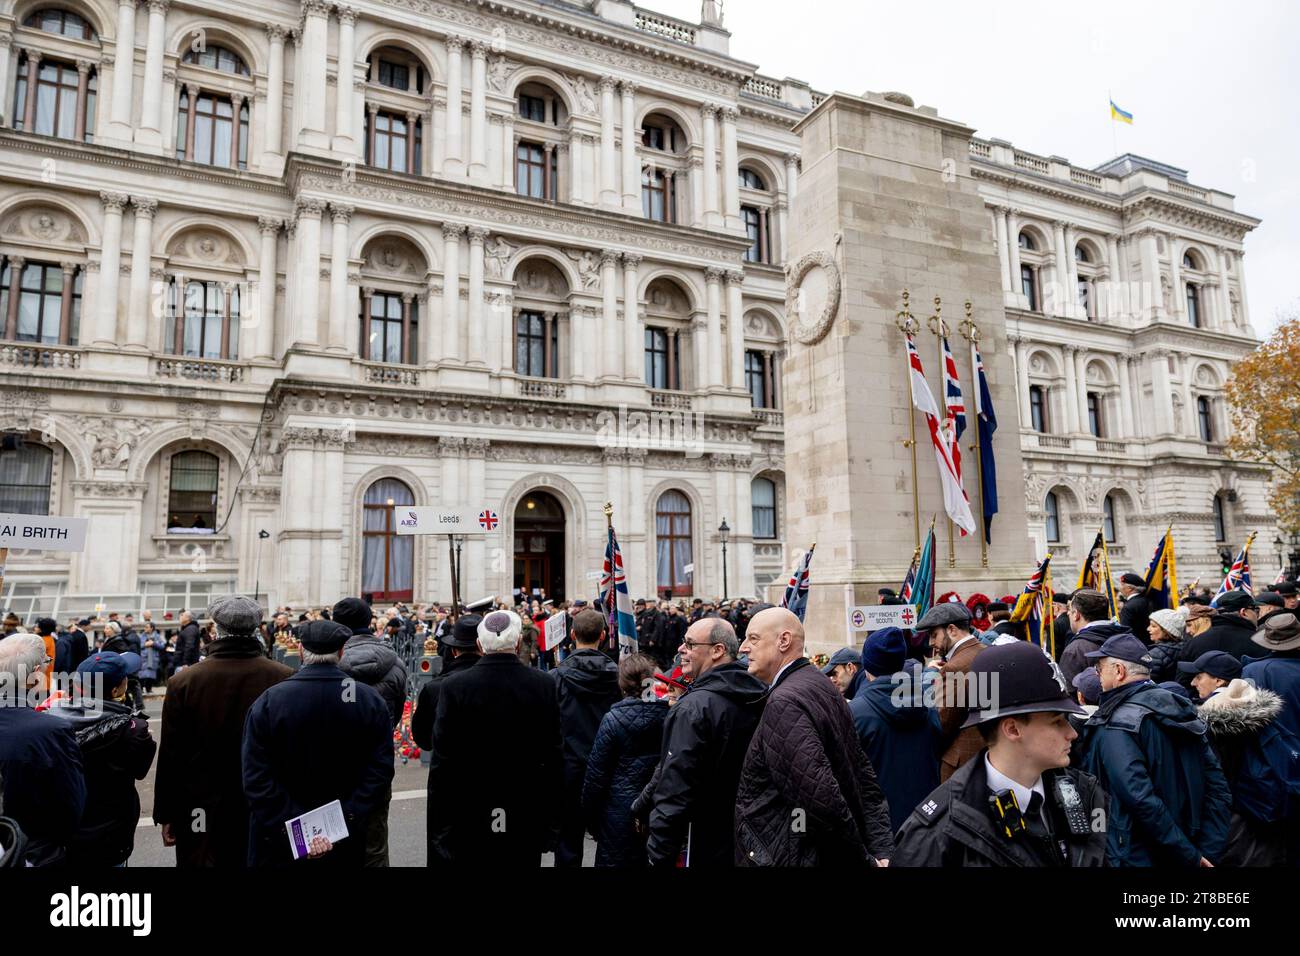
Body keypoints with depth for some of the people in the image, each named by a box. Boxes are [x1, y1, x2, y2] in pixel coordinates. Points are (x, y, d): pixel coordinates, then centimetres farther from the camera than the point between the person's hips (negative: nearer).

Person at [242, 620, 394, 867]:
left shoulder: (268, 701, -10)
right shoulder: (371, 700, -7)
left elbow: (256, 778, -16)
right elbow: (381, 770, -13)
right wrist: (345, 824, -14)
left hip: (280, 846, -1)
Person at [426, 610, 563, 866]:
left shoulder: (454, 686, -10)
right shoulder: (545, 685, -7)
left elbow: (441, 762, -8)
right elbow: (555, 758, -4)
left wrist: (437, 830, 1)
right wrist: (552, 825, 6)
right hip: (527, 823, 1)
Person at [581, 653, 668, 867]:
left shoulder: (614, 719, -12)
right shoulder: (670, 714, -5)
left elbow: (596, 772, -9)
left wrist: (590, 816, 3)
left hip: (621, 811, -3)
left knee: (615, 861, 11)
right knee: (654, 861, 17)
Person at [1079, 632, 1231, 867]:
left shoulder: (1115, 724, -19)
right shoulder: (1183, 710, 5)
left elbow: (1140, 799, -28)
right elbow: (1218, 788, 5)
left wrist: (1191, 856, -19)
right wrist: (1205, 853, 2)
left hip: (1136, 856, -7)